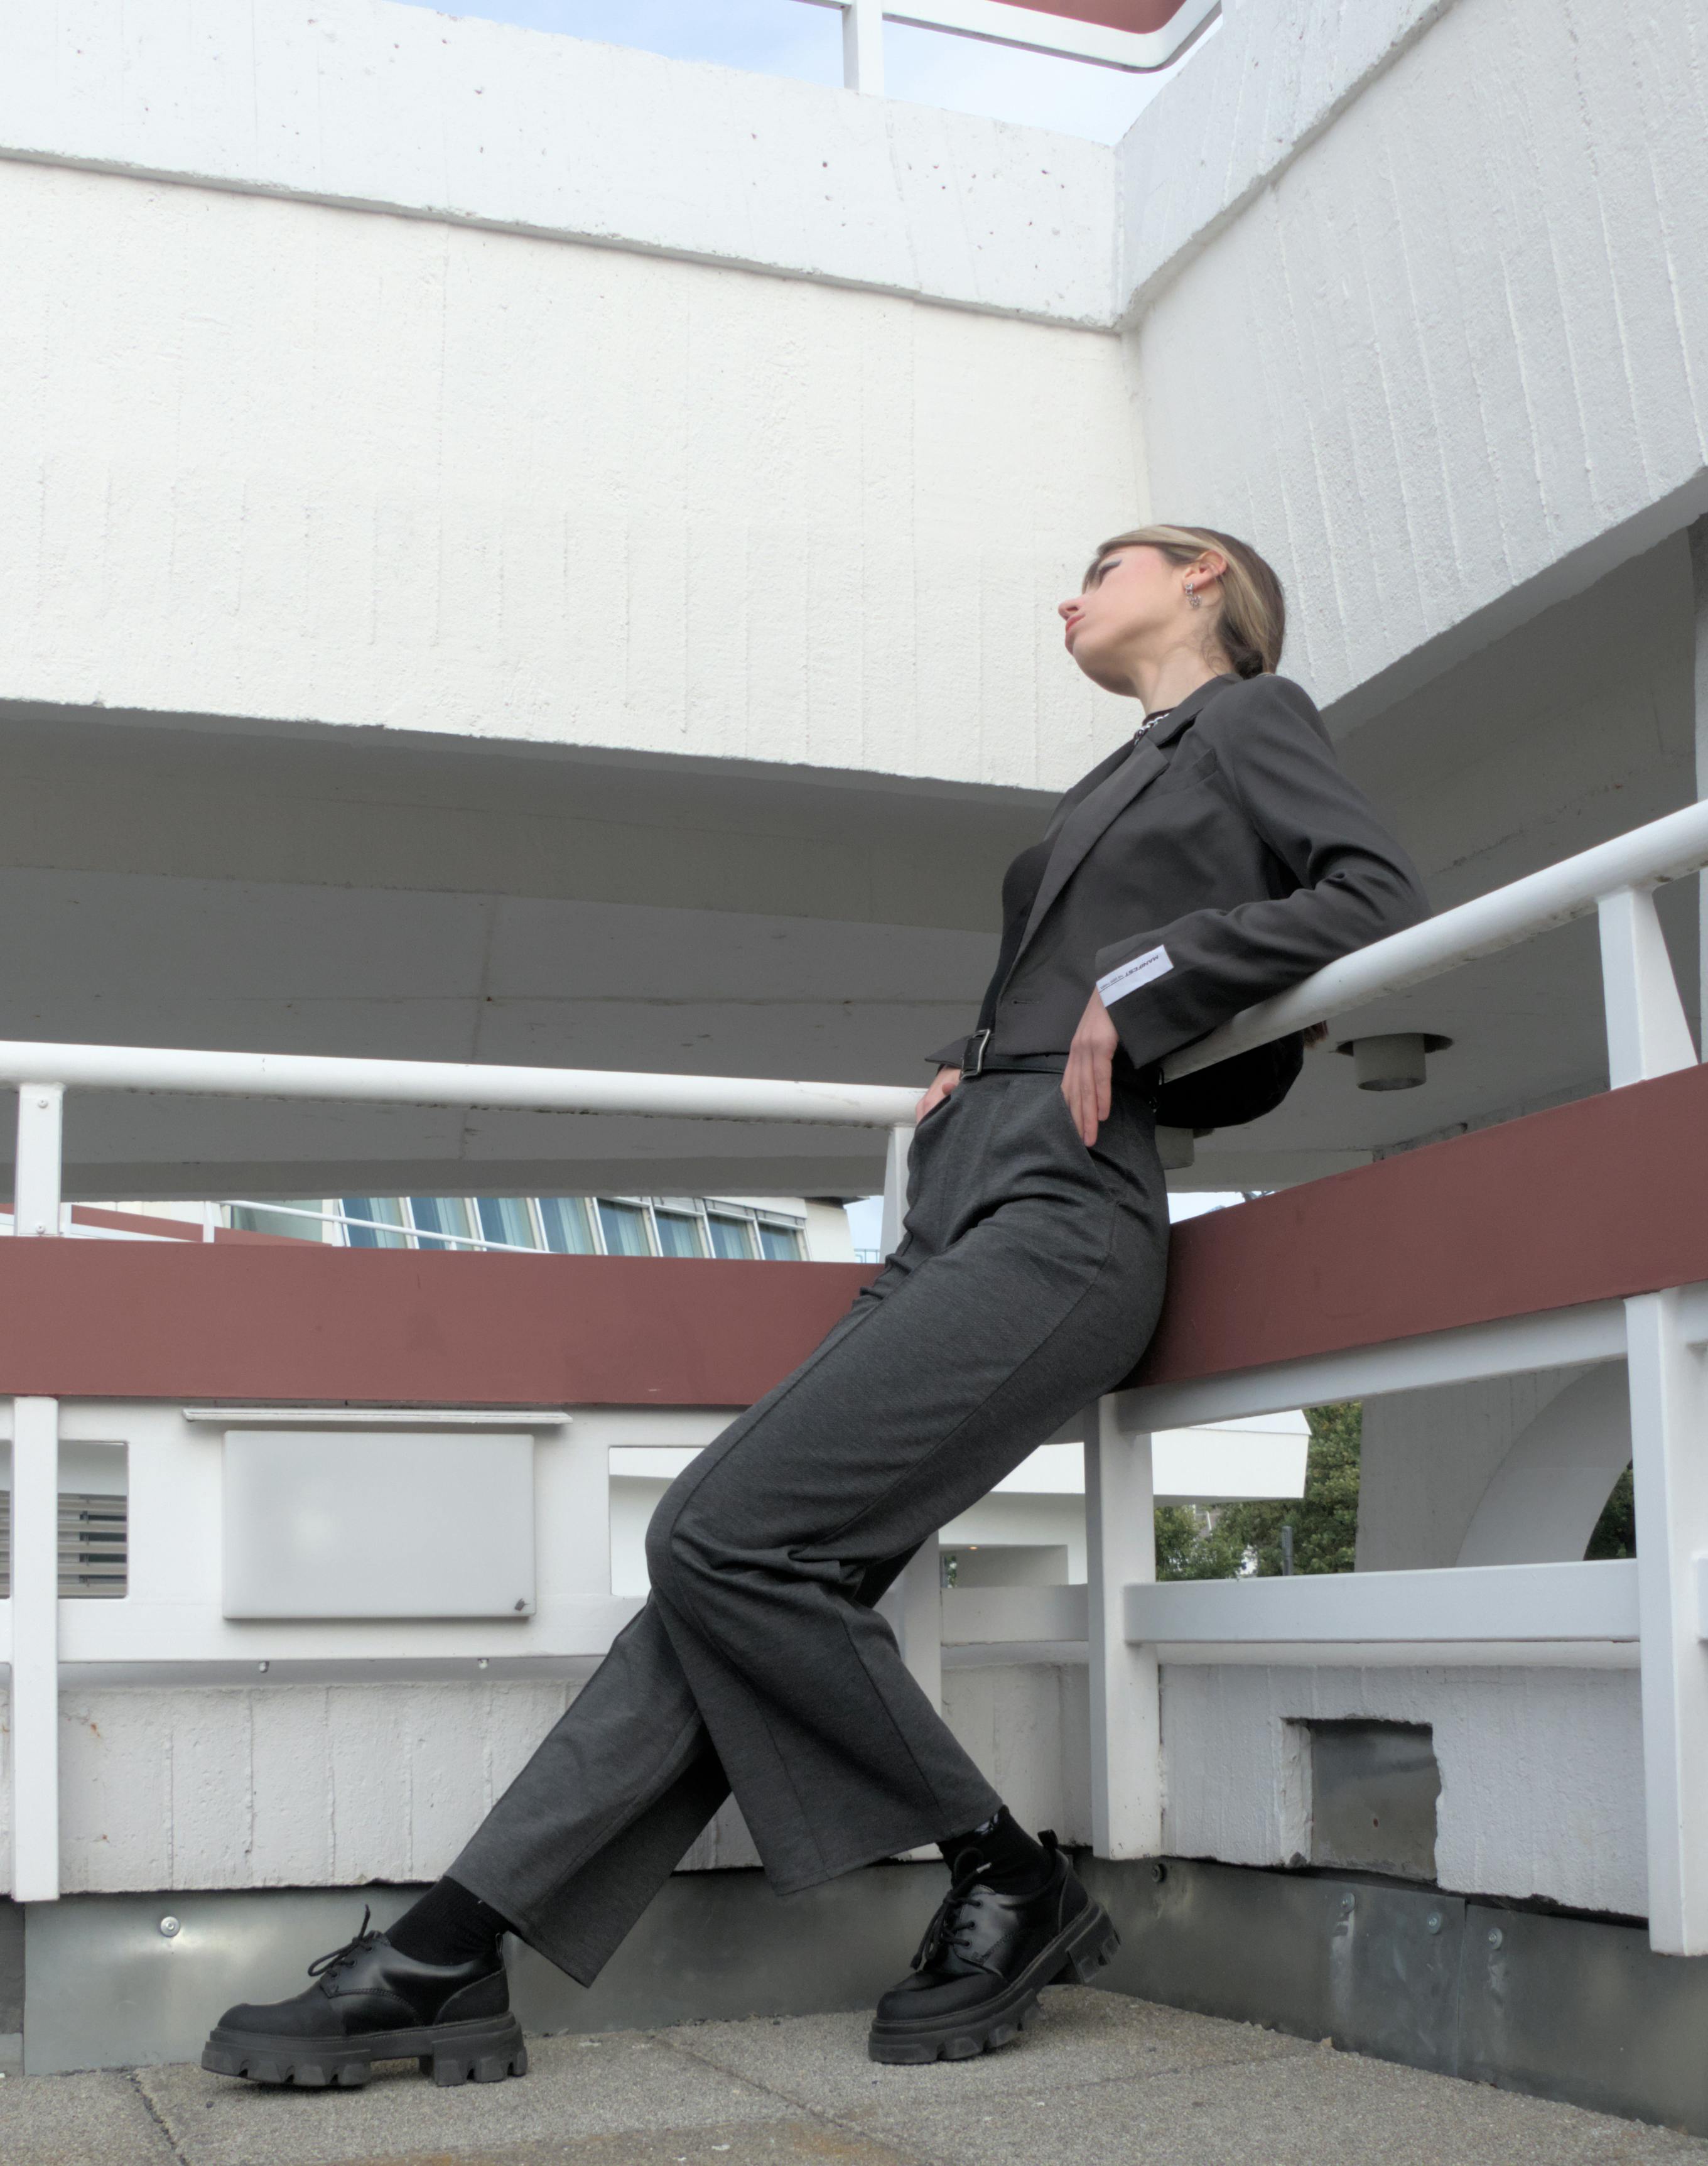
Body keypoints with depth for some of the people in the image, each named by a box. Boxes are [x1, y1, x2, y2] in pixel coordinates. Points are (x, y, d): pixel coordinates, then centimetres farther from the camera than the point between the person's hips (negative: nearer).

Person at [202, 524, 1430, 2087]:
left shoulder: (1250, 721, 8)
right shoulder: (1121, 784, 32)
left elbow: (1382, 899, -7)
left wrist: (1140, 986, -9)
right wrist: (975, 1063, 13)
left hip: (1060, 1217, -8)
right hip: (957, 1220, 8)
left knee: (727, 1536, -18)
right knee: (746, 1560, -3)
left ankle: (1014, 1886, -5)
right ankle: (448, 1958, -5)